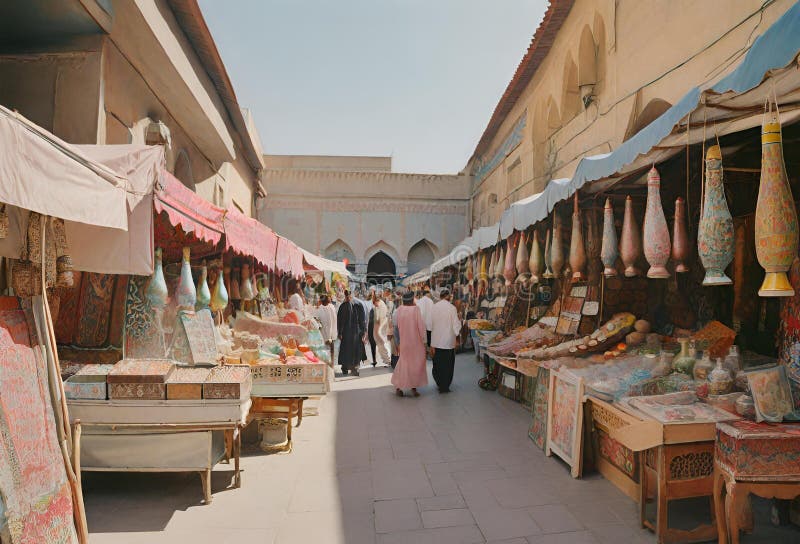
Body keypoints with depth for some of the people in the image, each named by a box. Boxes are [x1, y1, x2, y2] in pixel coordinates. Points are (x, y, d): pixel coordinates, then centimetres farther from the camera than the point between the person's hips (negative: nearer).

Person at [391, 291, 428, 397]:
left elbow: (398, 325, 0)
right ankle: (414, 387, 13)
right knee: (416, 363, 11)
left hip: (404, 340, 3)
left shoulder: (399, 309, -5)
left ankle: (398, 386, 14)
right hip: (416, 341, -3)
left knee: (404, 362, 16)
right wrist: (424, 340, -6)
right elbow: (421, 325, -15)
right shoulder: (416, 309, -15)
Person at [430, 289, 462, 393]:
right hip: (448, 341, -3)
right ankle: (444, 387, 15)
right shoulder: (452, 308, -13)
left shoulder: (434, 307, -3)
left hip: (436, 340, 4)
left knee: (437, 363, 17)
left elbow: (431, 323, -1)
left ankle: (439, 383, 31)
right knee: (447, 364, 8)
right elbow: (456, 325, -11)